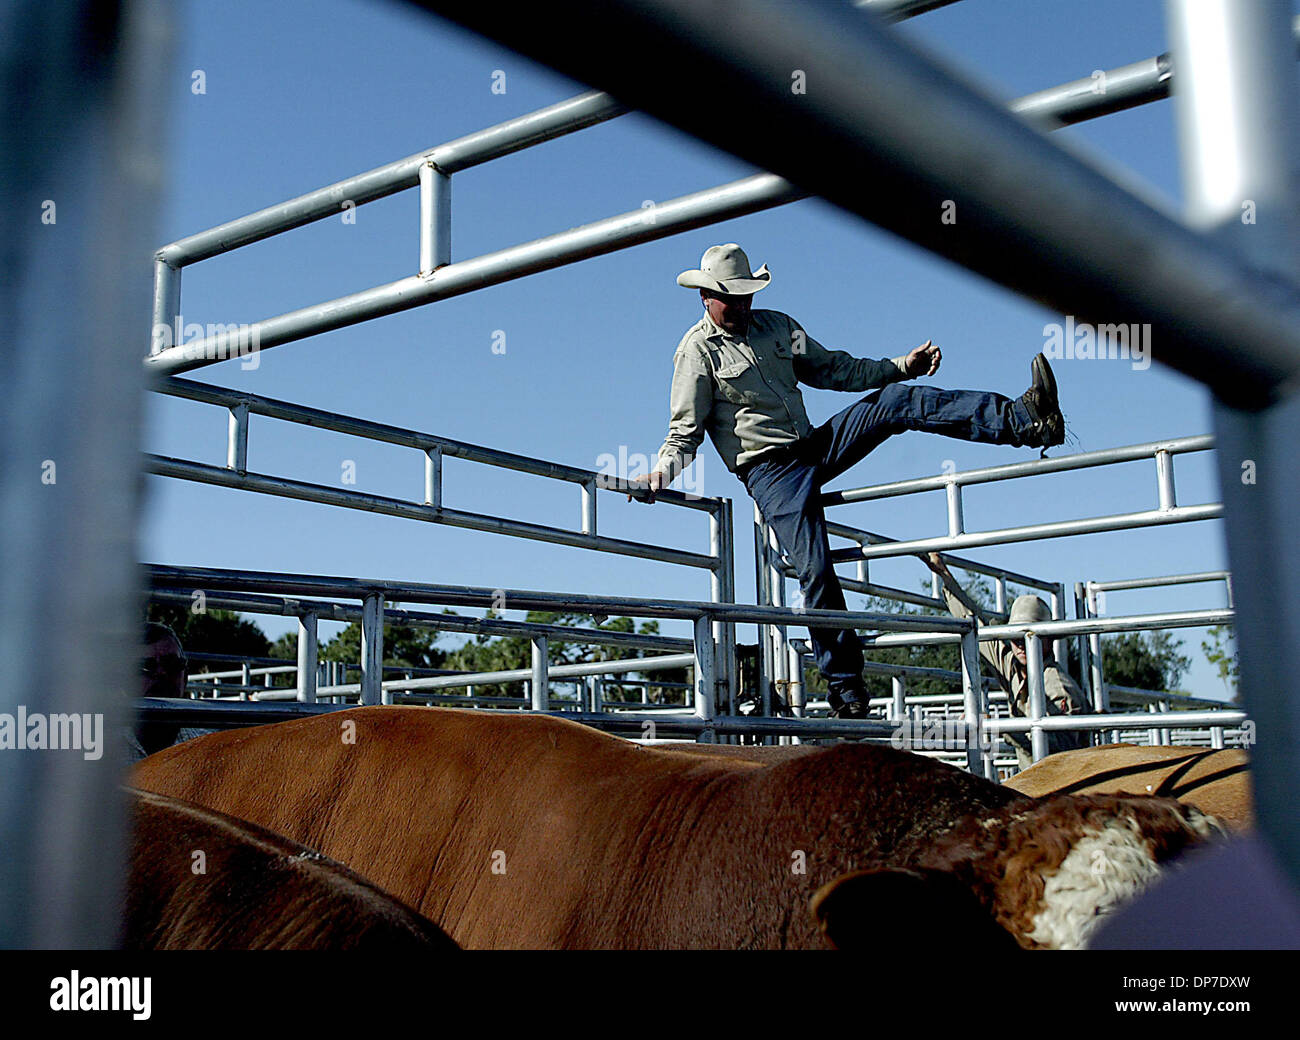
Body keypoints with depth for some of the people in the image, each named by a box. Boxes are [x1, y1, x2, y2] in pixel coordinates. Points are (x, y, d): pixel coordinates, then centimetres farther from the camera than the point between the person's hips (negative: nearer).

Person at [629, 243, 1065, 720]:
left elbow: (832, 369, 21)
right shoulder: (697, 350, -2)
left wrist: (900, 366, 14)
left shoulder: (777, 326, 15)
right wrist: (662, 471, -24)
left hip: (816, 446, 5)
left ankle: (1021, 422, -25)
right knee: (815, 569, -18)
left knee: (897, 400, -14)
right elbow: (685, 429, -5)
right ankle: (845, 686, -6)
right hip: (769, 470, -5)